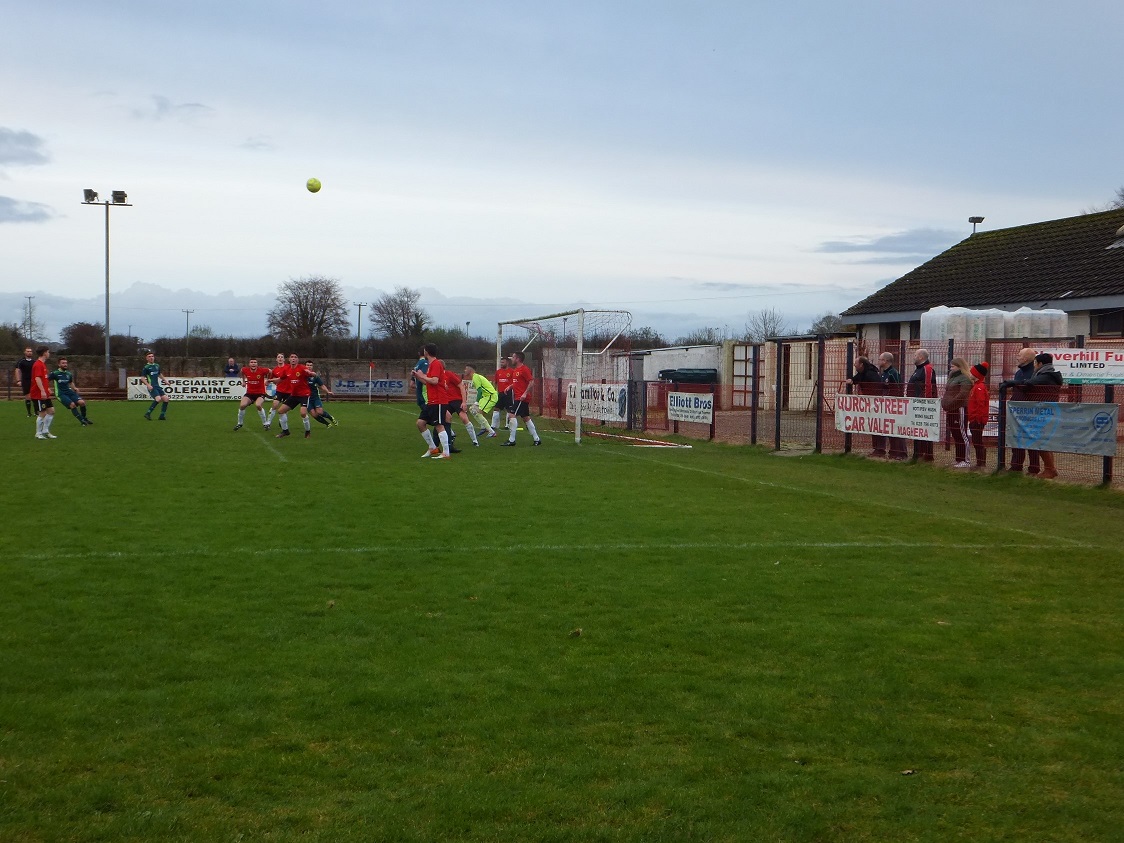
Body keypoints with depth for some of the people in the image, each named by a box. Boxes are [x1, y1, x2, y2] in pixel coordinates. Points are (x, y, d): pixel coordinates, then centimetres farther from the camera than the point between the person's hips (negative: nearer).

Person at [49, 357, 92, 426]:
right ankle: (82, 421, -16)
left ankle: (84, 418, 6)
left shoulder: (69, 374, 12)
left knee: (82, 402, -16)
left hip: (69, 392, 5)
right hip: (61, 394, -5)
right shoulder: (55, 373, -6)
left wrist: (74, 388, 11)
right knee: (72, 404, -26)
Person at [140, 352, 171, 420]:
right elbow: (142, 377, -7)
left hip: (157, 386, 7)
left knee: (166, 399, -4)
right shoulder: (146, 367, -5)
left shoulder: (157, 365, 15)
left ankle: (162, 416, 5)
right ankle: (148, 413, -14)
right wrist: (147, 385, -20)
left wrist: (165, 380, 19)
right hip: (151, 387, -7)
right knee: (158, 399, -25)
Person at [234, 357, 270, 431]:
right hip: (249, 393, 3)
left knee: (258, 405, -30)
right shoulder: (245, 370, -7)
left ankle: (265, 423, -10)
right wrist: (243, 381, 19)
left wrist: (267, 380, 5)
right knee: (242, 405, -17)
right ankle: (239, 424, 7)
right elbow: (242, 372, 19)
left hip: (260, 393, -3)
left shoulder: (262, 370, -16)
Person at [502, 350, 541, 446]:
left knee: (512, 415, -14)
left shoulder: (524, 369, -12)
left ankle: (511, 440, -12)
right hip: (517, 397, 10)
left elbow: (531, 381, -18)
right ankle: (536, 439, 17)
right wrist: (510, 387, 10)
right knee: (526, 418, 12)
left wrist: (525, 393, -24)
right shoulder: (515, 369, 16)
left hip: (522, 398, -10)